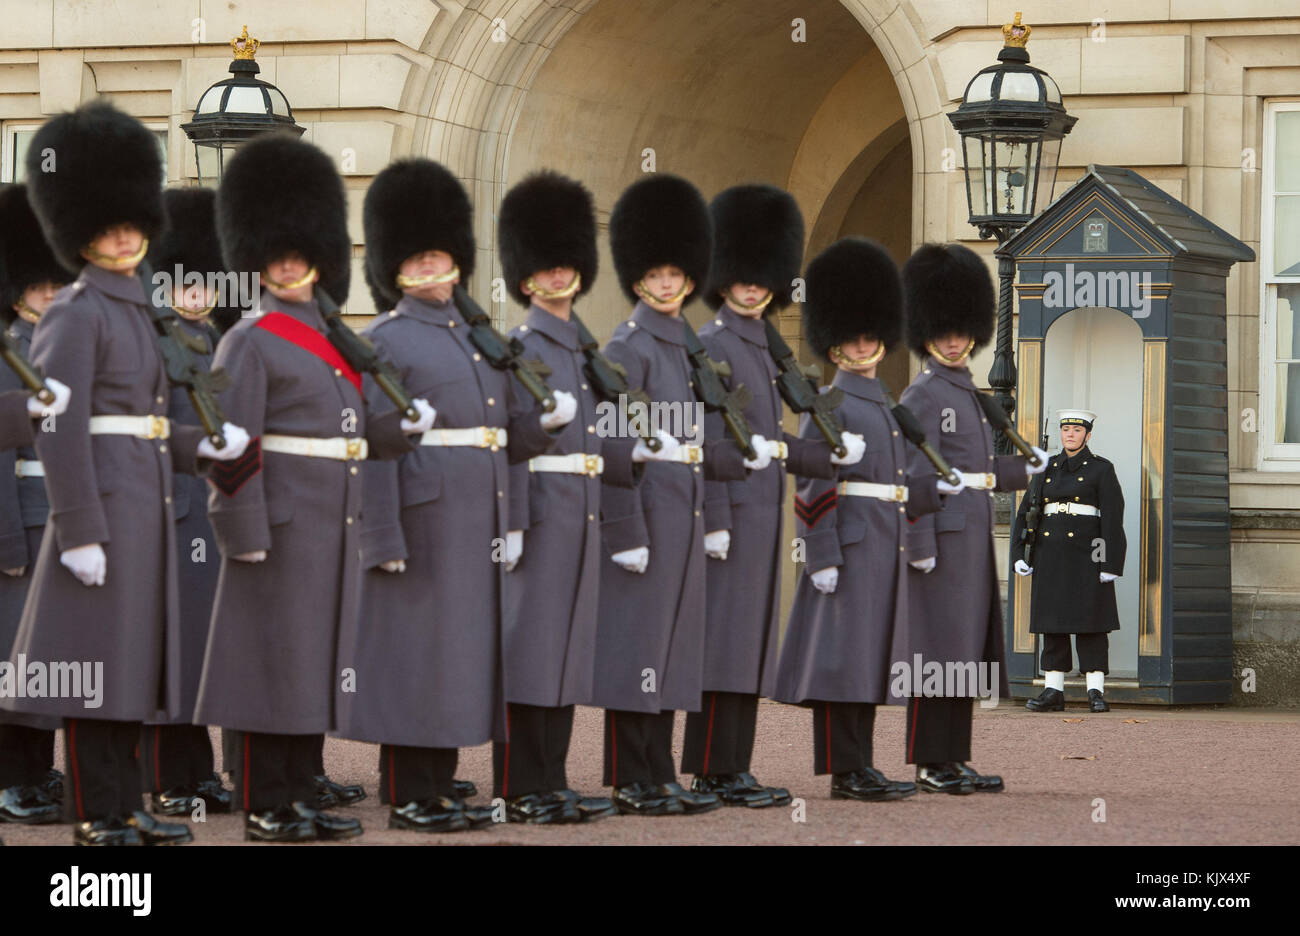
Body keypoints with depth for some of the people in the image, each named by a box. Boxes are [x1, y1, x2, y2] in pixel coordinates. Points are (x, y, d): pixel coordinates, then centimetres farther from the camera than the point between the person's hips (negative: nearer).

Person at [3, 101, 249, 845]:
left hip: (144, 504, 9)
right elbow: (60, 429, -17)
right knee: (96, 664, -4)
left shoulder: (133, 309, 17)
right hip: (104, 504, -9)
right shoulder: (76, 314, -10)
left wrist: (199, 448, 7)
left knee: (133, 663, 12)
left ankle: (126, 808, 18)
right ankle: (98, 818, 0)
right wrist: (80, 532, -21)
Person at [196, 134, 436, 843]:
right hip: (284, 526, -8)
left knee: (318, 663, 10)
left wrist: (400, 428, 0)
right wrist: (245, 534, -18)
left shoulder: (331, 341, 16)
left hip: (333, 529, 8)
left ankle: (302, 798, 15)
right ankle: (264, 809, 0)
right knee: (273, 662, -4)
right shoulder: (251, 342, -7)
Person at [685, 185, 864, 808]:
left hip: (762, 514, 9)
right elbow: (707, 441, -16)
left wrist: (830, 453, 16)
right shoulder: (713, 345, -9)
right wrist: (715, 520, -20)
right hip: (734, 511, -9)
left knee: (751, 641, 8)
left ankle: (730, 770, 11)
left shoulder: (759, 347, 18)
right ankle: (715, 773, -7)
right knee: (725, 637, -8)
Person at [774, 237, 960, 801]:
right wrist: (822, 556, -19)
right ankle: (845, 772, -8)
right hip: (850, 545, -9)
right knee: (842, 656, -8)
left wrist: (930, 490, 8)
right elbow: (814, 485, -13)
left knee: (871, 660, 9)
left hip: (885, 544, 9)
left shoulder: (882, 405, 19)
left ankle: (860, 767, 11)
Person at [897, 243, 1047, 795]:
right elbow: (916, 475, -16)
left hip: (973, 532, 9)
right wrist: (921, 544, -21)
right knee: (938, 646, -8)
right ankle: (930, 765, -6)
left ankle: (954, 760, 13)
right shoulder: (923, 395, -9)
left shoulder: (966, 392, 19)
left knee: (969, 650, 9)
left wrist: (1023, 470, 19)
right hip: (944, 531, -9)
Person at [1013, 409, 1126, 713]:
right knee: (1052, 623, 3)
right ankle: (1053, 692, 4)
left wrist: (1111, 563, -13)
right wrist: (1019, 554, 1)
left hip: (1086, 554, -4)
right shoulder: (1047, 469, 12)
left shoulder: (1101, 469, -1)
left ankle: (1096, 692, -3)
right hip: (1051, 556, 4)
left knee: (1091, 622, -5)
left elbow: (1112, 518, -6)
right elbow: (1026, 513, 11)